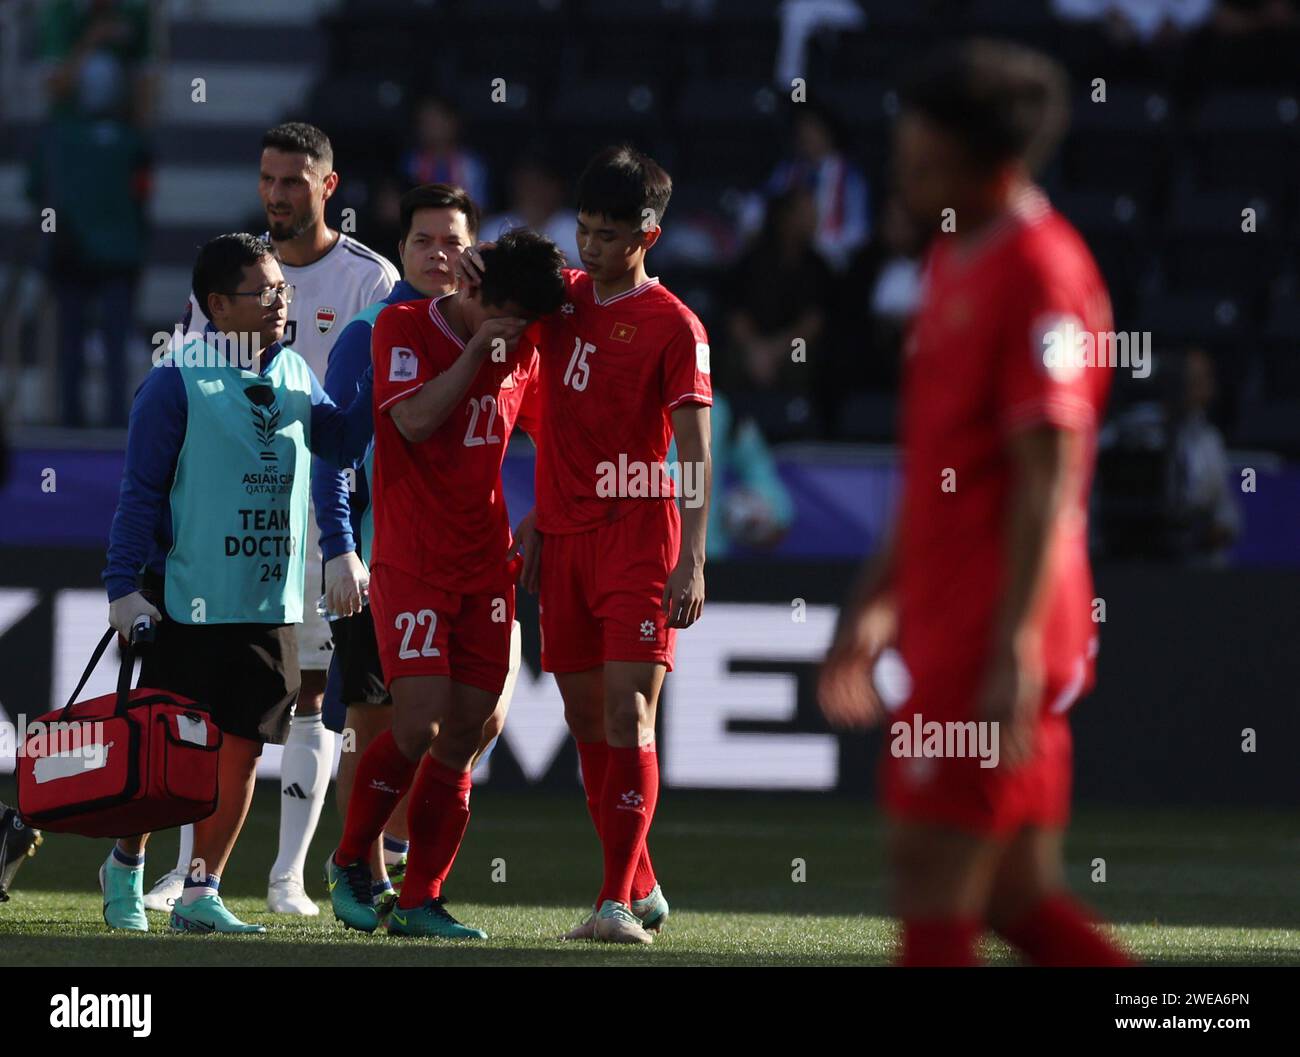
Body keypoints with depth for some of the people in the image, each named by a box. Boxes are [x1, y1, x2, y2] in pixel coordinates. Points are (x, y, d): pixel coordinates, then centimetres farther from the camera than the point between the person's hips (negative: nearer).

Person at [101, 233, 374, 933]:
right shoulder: (178, 381, -7)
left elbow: (342, 442, 0)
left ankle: (201, 892, 11)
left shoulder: (295, 375, 10)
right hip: (188, 603, -5)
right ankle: (126, 868, 23)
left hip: (272, 605, 5)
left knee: (242, 748, 3)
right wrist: (125, 586, -11)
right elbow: (141, 490, -7)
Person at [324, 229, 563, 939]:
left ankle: (421, 901, 8)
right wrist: (477, 348, -17)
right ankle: (350, 862, 6)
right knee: (418, 727, -16)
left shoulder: (520, 354, 10)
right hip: (411, 566, -5)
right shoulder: (402, 328, -5)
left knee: (463, 741, 1)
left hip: (486, 568, 5)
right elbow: (416, 421, -19)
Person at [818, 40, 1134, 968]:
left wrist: (1015, 650, -22)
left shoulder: (1042, 274, -13)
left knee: (933, 880, -7)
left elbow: (1049, 480, -18)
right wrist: (877, 604, 24)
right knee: (1017, 899, 9)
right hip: (946, 627, 9)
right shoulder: (955, 262, 17)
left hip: (993, 640, -9)